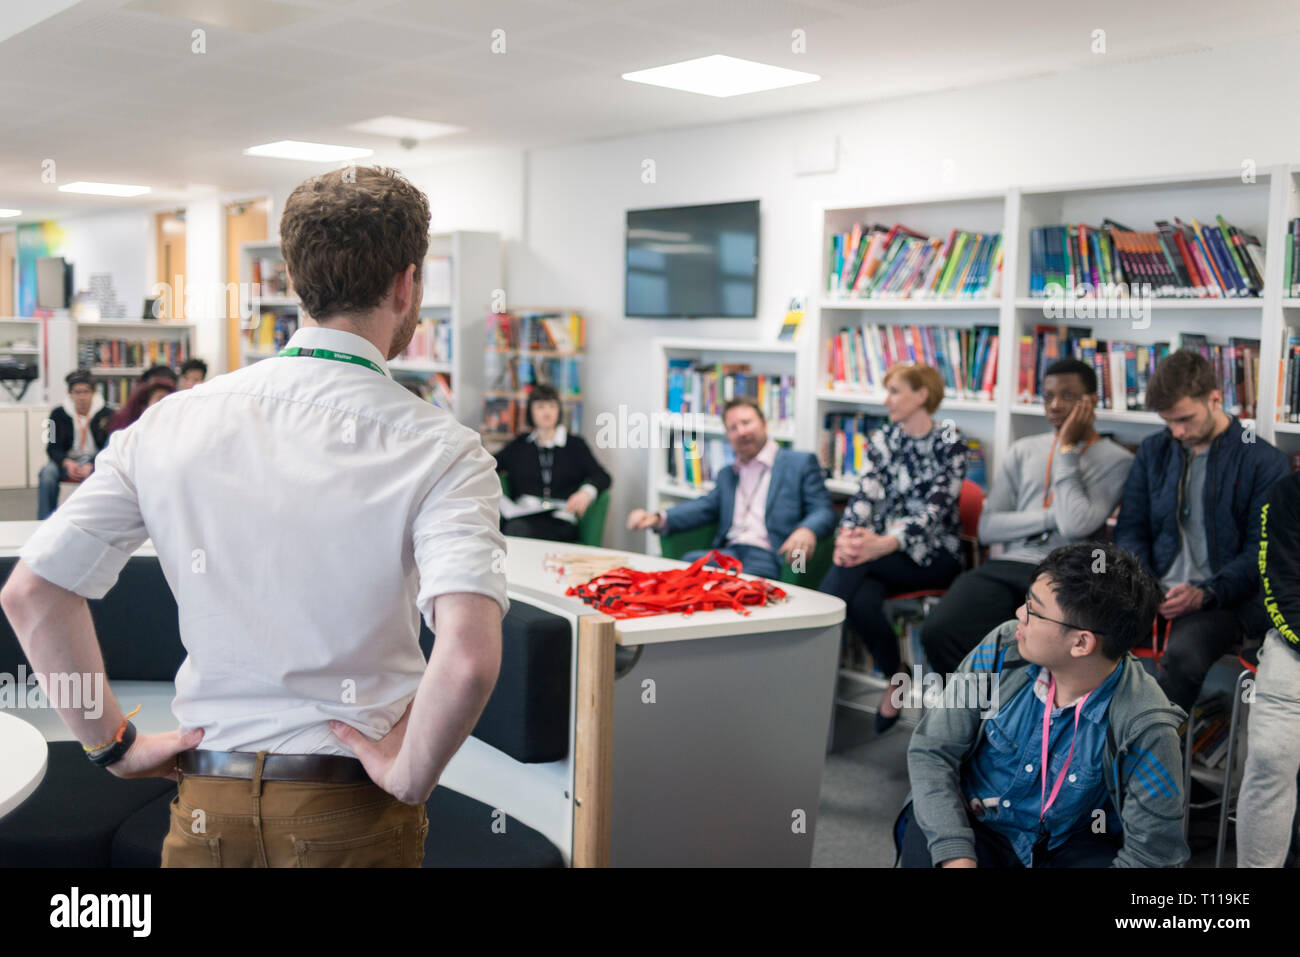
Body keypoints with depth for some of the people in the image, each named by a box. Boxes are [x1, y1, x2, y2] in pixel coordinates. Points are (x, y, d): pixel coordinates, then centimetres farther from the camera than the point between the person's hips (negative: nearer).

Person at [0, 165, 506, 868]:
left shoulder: (172, 422, -3)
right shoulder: (439, 449, -15)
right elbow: (467, 658, -29)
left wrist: (113, 743, 6)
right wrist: (411, 777, -13)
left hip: (207, 806, 2)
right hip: (350, 813, -2)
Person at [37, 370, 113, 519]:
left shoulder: (107, 415, -2)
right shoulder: (58, 414, 5)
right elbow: (53, 448, 3)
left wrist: (91, 466, -24)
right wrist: (67, 463, -20)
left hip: (96, 461, -2)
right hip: (67, 460, 2)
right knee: (48, 472, -30)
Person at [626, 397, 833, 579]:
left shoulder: (800, 463, 11)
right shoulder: (727, 475, 31)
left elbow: (823, 511, 1)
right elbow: (705, 507, 17)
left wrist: (807, 530, -25)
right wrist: (658, 518, -2)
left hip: (769, 558, -4)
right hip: (729, 552, 4)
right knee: (688, 561, -29)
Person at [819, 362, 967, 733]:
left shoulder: (949, 445, -4)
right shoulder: (881, 440, 12)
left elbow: (934, 510, -16)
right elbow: (866, 494, 0)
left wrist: (884, 544, -33)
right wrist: (846, 535, -23)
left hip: (933, 555, -4)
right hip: (882, 551, 4)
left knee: (857, 564, -32)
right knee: (861, 602, -30)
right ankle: (897, 681, -11)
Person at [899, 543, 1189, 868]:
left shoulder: (1144, 728, -23)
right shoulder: (1001, 649, -15)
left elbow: (1151, 854, -16)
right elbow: (931, 750, -11)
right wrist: (956, 856, -23)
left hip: (1072, 846, -1)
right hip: (973, 827, 2)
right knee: (922, 845, -29)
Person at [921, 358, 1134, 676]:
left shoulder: (1117, 461, 7)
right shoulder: (1023, 450, 21)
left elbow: (1076, 526, -11)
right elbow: (987, 527, 11)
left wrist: (1067, 449, 0)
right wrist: (1053, 517, -2)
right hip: (1006, 566, 4)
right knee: (938, 632, -25)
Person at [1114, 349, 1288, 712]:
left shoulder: (1264, 462, 2)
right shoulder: (1153, 450, 16)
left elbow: (1261, 554, -1)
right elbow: (1130, 529, 16)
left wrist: (1205, 593, -17)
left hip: (1223, 600, -3)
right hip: (1154, 593, 3)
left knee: (1182, 656, -38)